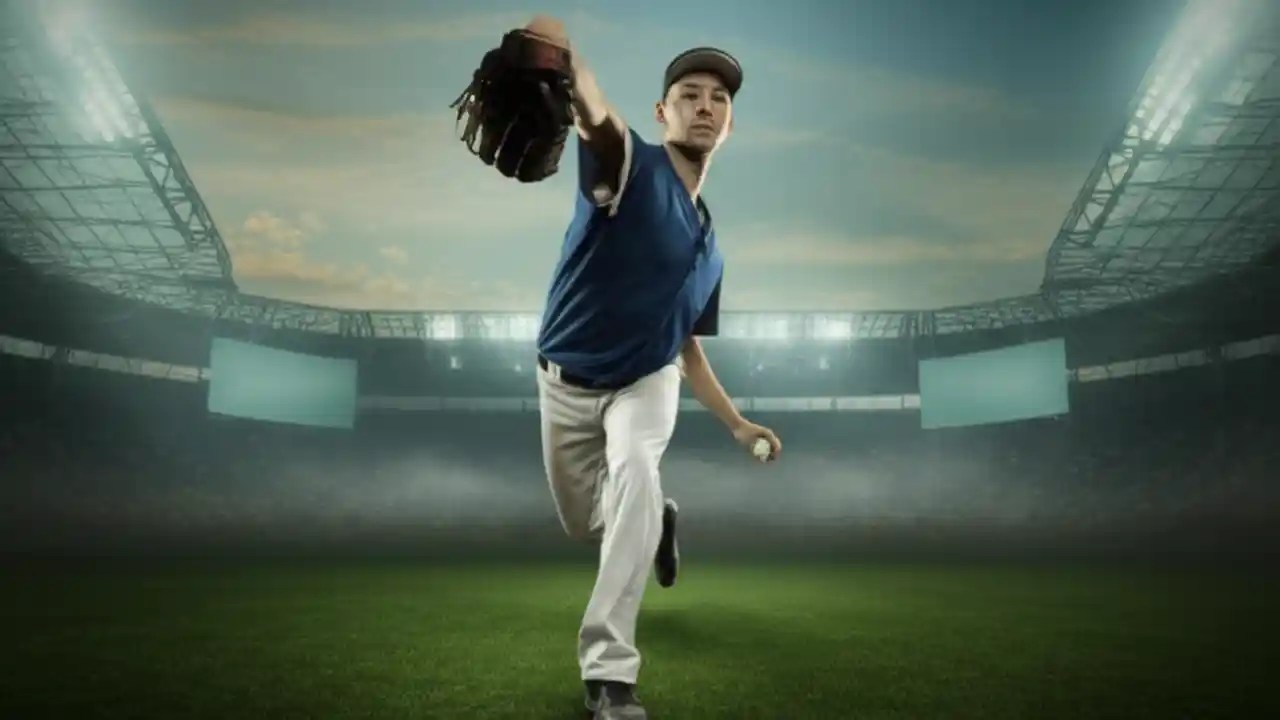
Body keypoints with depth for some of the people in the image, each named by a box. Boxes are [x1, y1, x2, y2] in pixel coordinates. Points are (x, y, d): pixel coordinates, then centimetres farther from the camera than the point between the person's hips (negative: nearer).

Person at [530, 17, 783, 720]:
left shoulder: (709, 244, 2)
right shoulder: (629, 164, -17)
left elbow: (688, 345, 11)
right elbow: (592, 113, -42)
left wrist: (737, 424, 3)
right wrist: (557, 54, -66)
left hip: (647, 383, 2)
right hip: (565, 382, -2)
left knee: (635, 472, -30)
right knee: (584, 523, 13)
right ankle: (655, 517, 49)